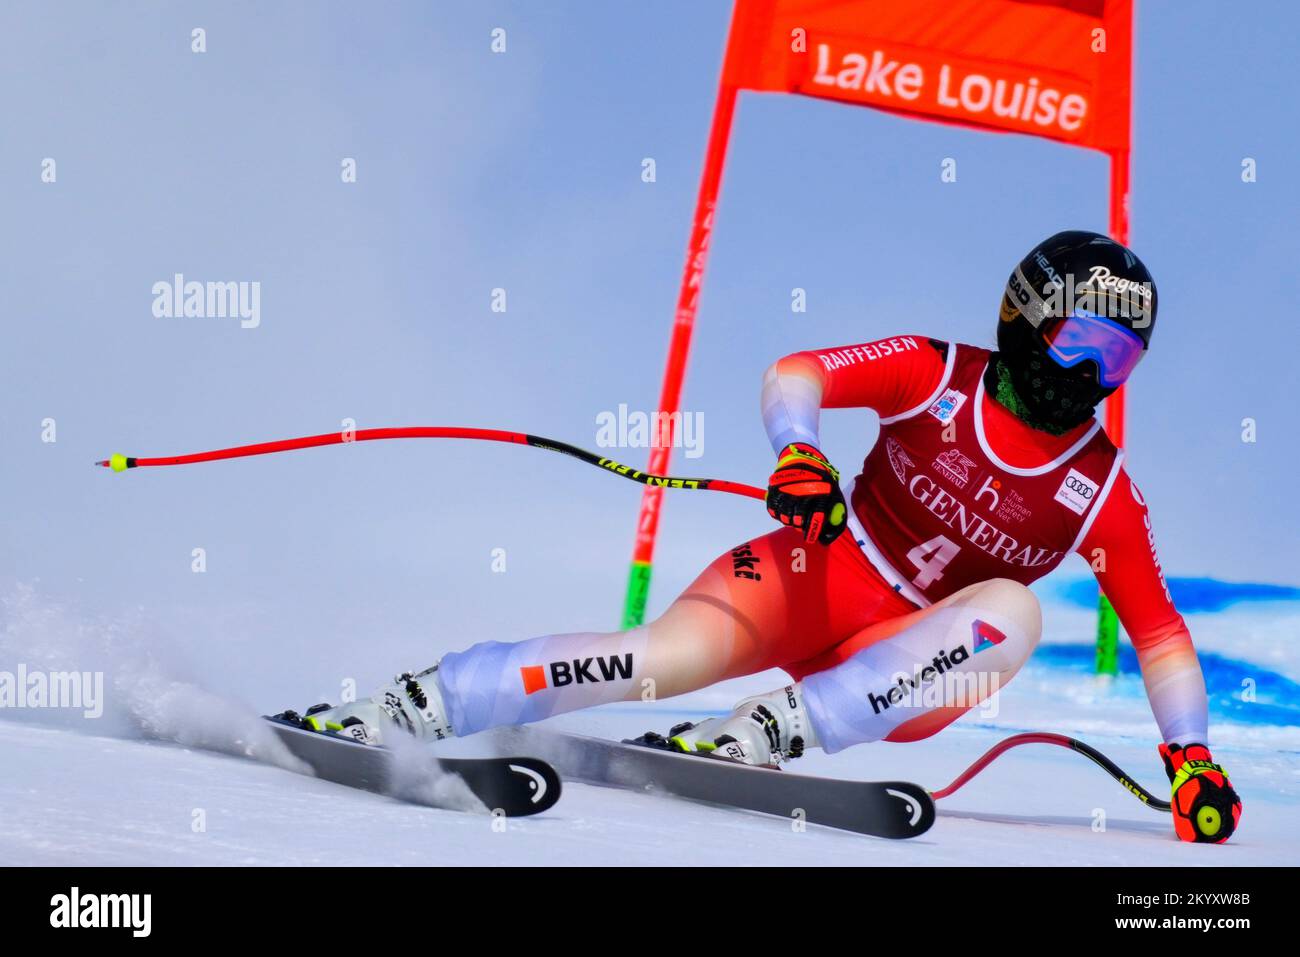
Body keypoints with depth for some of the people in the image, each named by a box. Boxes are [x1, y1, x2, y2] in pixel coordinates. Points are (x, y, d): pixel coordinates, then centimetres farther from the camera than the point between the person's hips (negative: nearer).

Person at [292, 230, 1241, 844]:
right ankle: (400, 709, -26)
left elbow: (1160, 628, 3)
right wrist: (797, 452, -31)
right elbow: (796, 373, -10)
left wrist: (1192, 756, -7)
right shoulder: (938, 374, -4)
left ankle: (771, 730, -40)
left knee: (1012, 611, -30)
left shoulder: (1100, 488, -1)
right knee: (671, 655, -28)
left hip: (901, 668, 1)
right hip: (815, 575, -1)